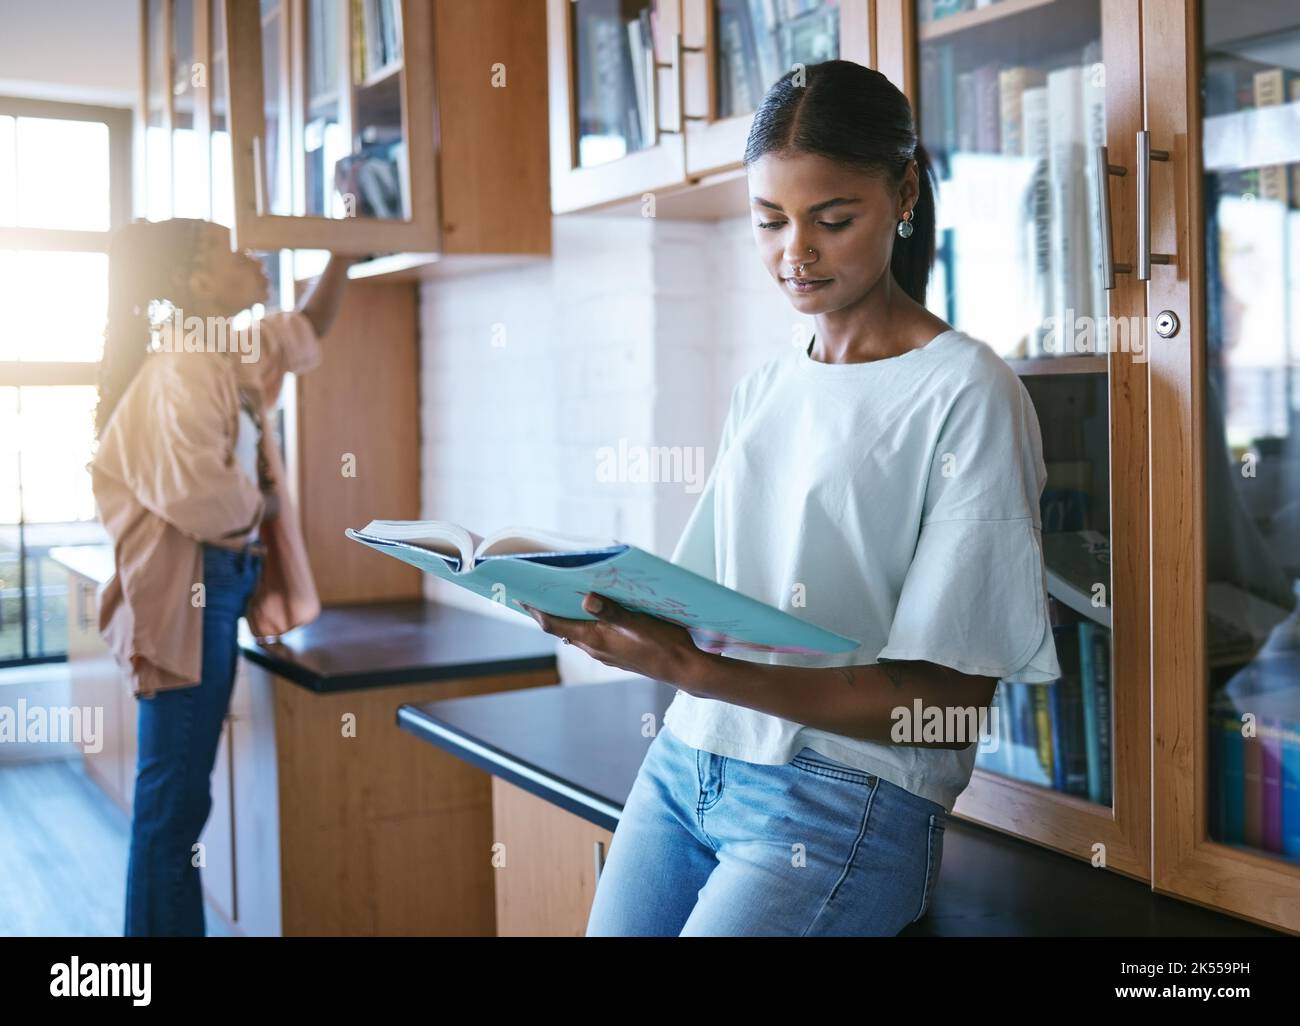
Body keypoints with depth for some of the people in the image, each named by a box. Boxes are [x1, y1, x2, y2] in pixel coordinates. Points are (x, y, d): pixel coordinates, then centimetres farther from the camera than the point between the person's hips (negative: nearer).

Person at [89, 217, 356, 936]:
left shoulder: (230, 355, 12)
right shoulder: (181, 371, -18)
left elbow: (304, 333, 30)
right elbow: (195, 491, -31)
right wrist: (261, 510, -12)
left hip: (215, 587, 10)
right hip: (187, 593, -10)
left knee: (182, 791, 16)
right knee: (174, 794, -4)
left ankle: (180, 928, 27)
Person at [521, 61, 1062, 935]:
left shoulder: (967, 393, -7)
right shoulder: (761, 391, 13)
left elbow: (950, 704, -12)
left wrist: (703, 674, -23)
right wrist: (612, 614, -8)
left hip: (845, 802, -5)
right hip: (685, 763, 6)